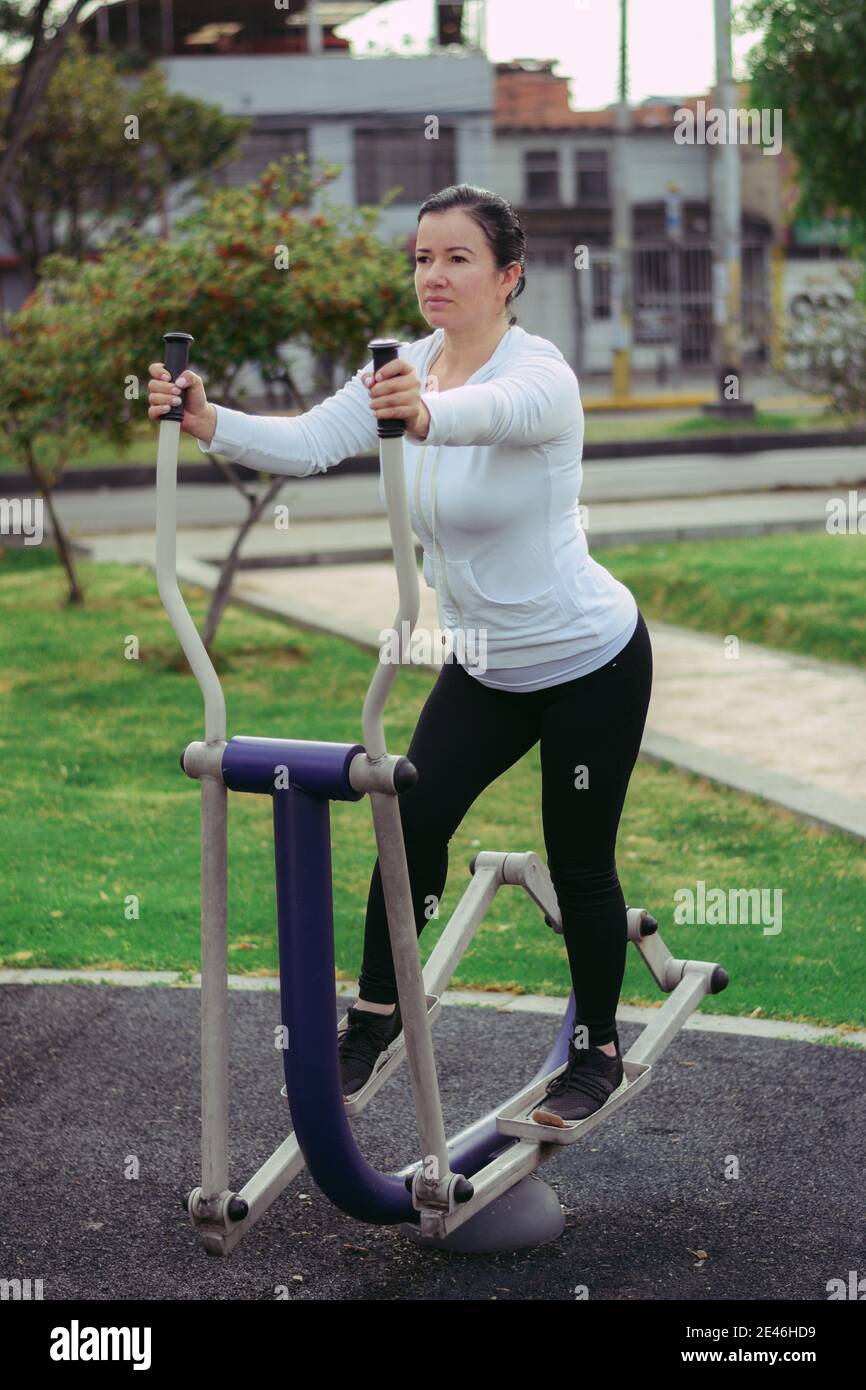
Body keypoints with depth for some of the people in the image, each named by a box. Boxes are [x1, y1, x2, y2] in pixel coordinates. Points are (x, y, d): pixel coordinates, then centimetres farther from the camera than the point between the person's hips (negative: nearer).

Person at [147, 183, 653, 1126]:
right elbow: (308, 444, -19)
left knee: (579, 863, 3)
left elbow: (496, 411, -49)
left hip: (591, 664, -6)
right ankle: (376, 1014, 15)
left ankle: (597, 1052, 24)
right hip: (484, 665, 6)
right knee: (413, 820, -4)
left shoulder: (540, 374, -24)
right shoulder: (406, 369, -4)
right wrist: (209, 423, -38)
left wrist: (427, 414, -71)